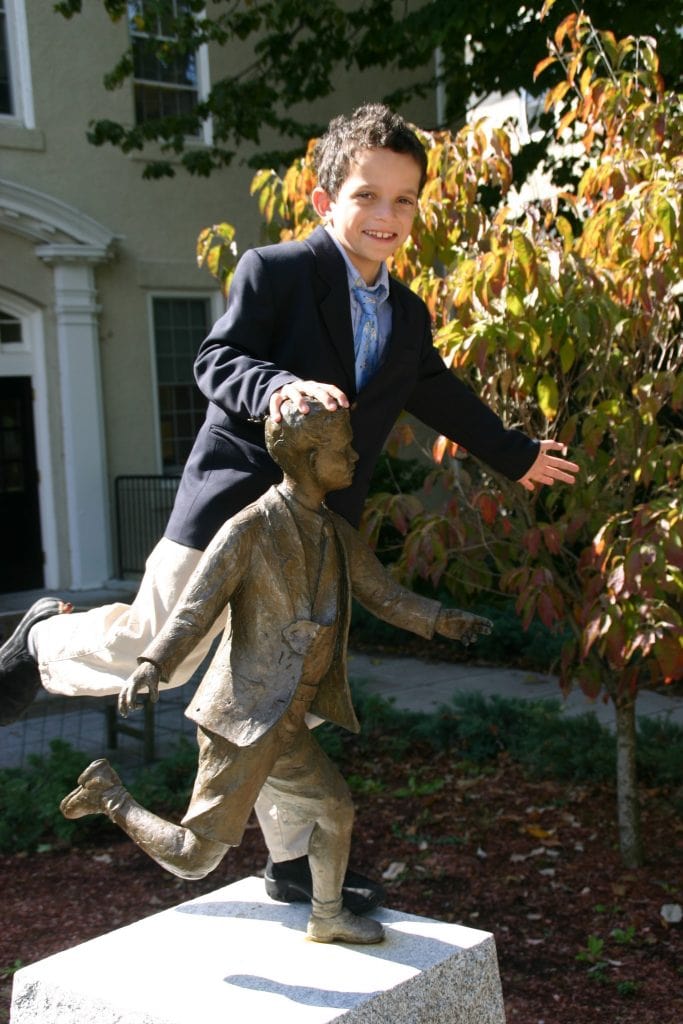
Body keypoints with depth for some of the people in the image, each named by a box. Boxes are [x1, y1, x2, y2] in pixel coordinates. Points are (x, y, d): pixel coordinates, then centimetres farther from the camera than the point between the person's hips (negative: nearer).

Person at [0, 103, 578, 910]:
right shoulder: (273, 271, -7)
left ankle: (293, 863, 23)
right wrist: (280, 387, -34)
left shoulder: (409, 317, 13)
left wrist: (517, 455, 37)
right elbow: (216, 361, -13)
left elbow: (440, 396, 27)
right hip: (234, 501, -6)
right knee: (155, 655, -3)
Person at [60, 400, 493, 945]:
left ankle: (328, 917, 45)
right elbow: (193, 613, -19)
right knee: (195, 858, -4)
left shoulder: (337, 534, 9)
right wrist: (151, 666, -34)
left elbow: (388, 597, 14)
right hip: (241, 720, -8)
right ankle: (110, 794, 17)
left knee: (336, 810, 22)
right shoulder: (247, 530, -16)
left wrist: (444, 620, 0)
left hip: (284, 724, 8)